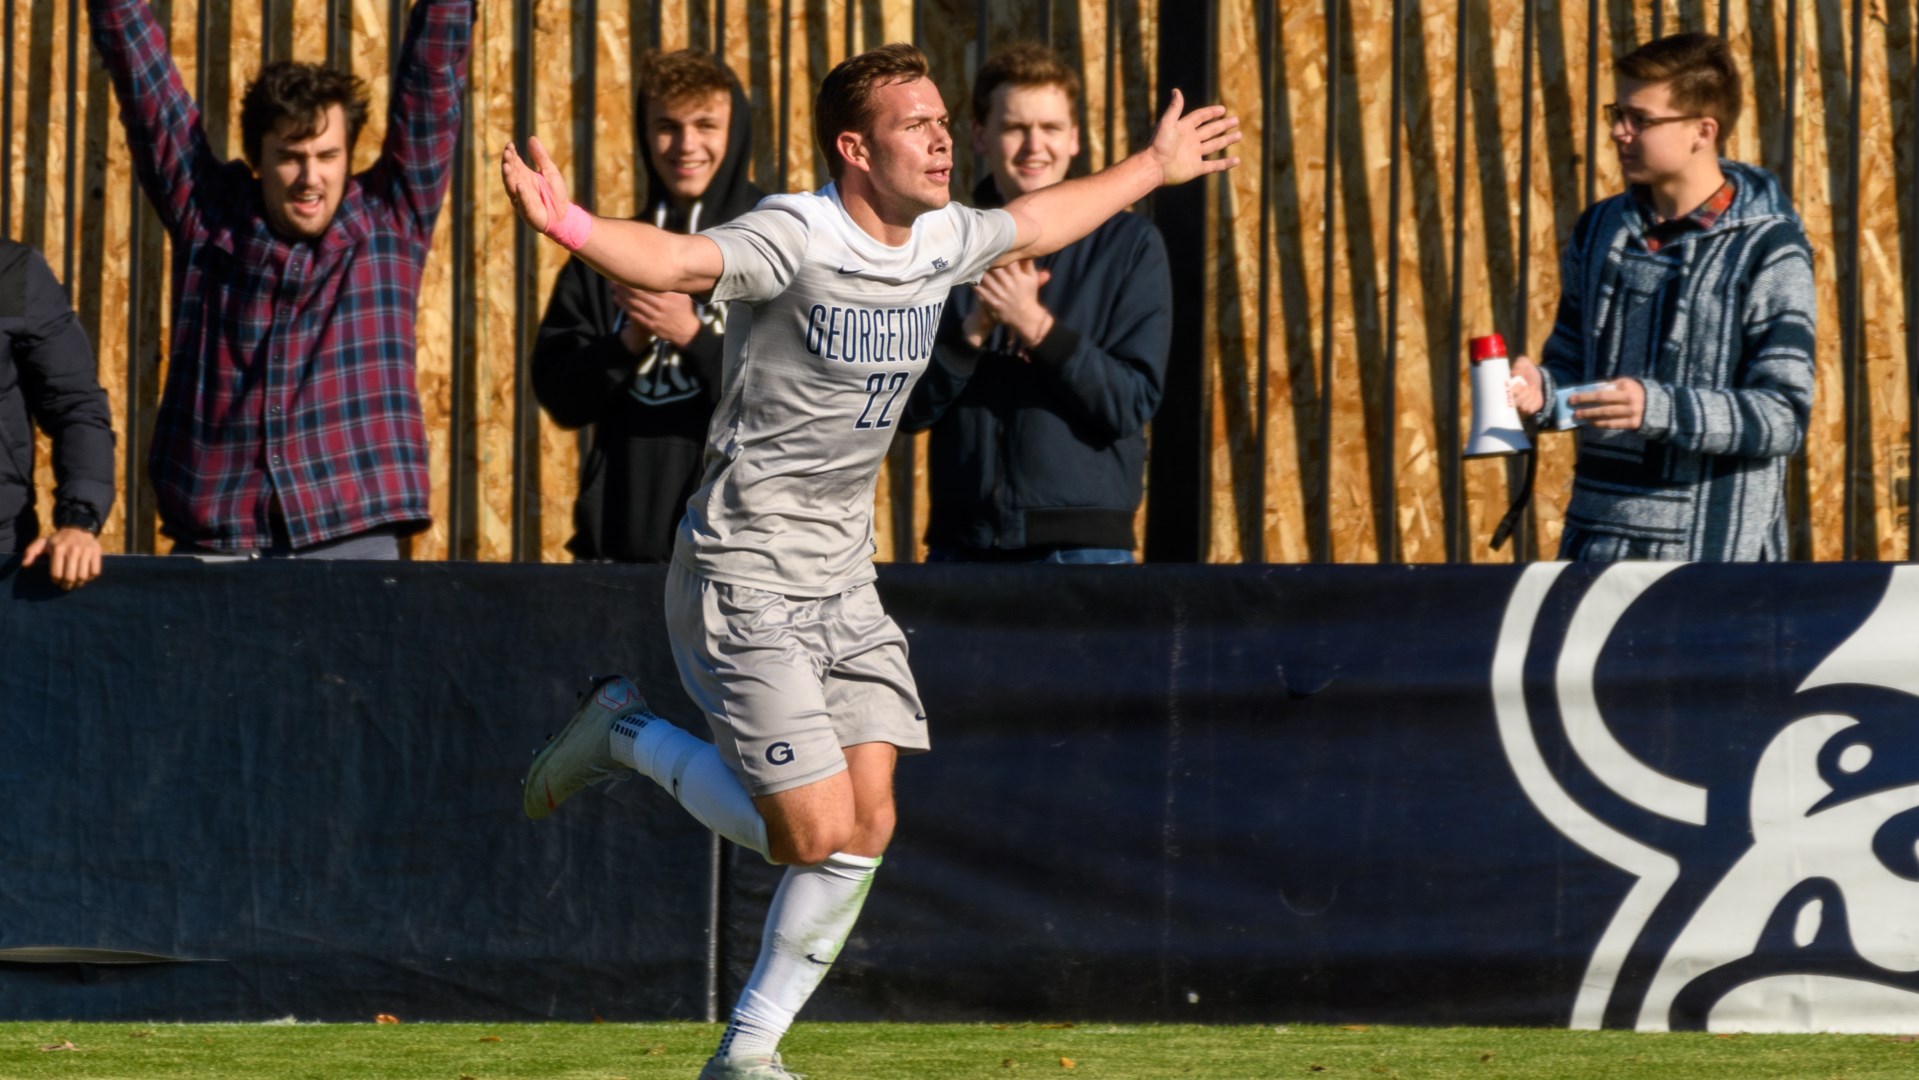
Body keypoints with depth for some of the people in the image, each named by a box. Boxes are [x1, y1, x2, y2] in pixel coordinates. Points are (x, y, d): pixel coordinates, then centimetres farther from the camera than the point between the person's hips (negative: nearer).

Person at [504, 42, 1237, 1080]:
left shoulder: (942, 240, 6)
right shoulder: (796, 236, -18)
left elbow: (1032, 223, 29)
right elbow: (677, 260, -36)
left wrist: (1154, 166, 41)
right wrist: (569, 224, -56)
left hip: (843, 585, 8)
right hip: (744, 583, -8)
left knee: (866, 826, -1)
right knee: (815, 832, -11)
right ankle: (627, 733, 13)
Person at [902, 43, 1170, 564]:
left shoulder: (1128, 243, 1)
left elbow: (1132, 403, -6)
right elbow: (909, 407, 2)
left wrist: (1035, 324, -18)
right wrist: (973, 331, -15)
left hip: (1082, 542, -2)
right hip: (962, 543, 2)